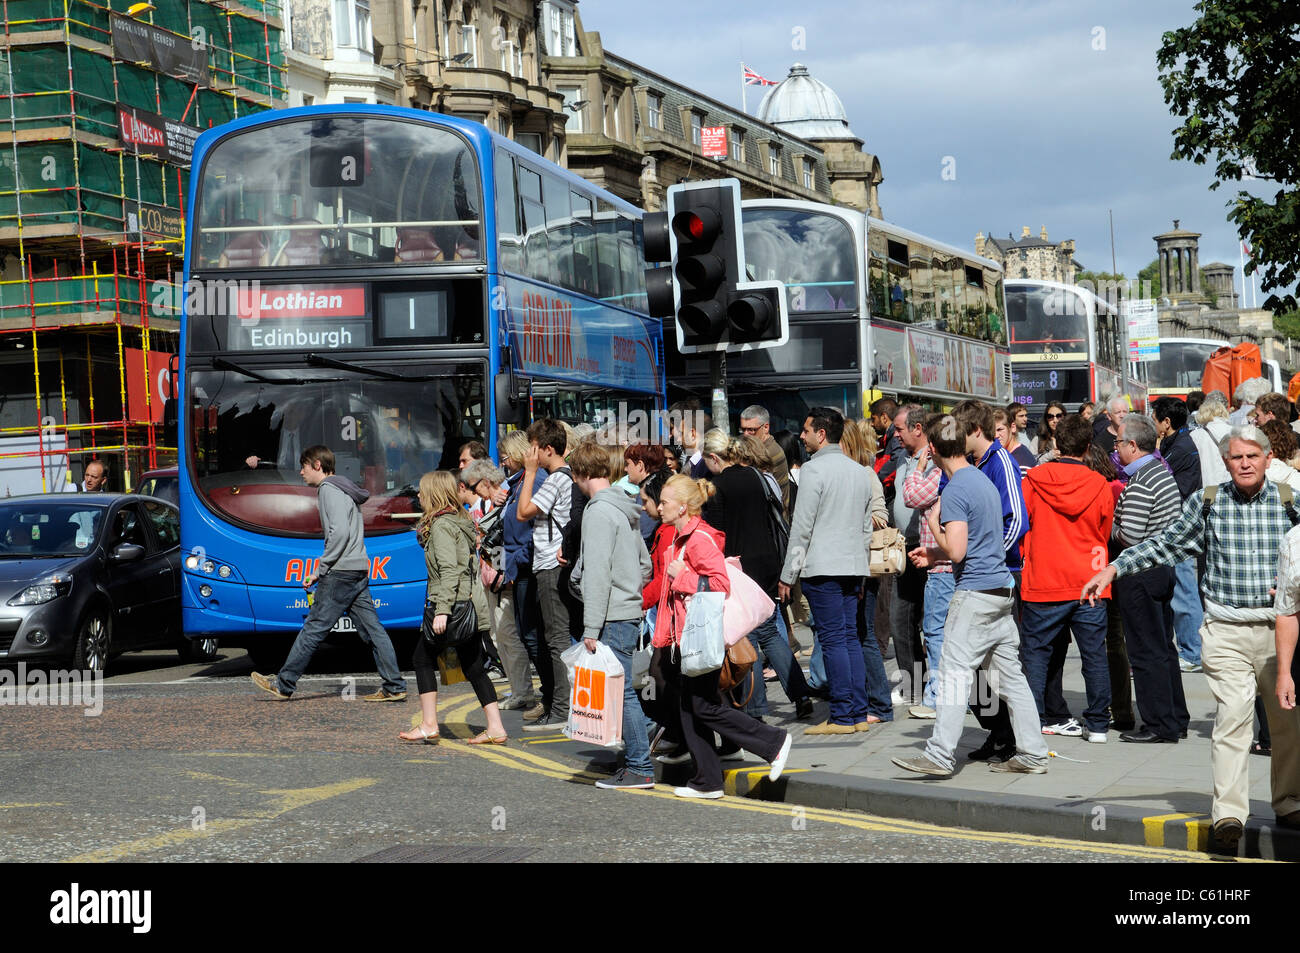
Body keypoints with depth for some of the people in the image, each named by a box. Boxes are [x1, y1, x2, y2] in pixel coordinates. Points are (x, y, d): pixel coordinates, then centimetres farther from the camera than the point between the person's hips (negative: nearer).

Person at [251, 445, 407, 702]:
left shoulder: (329, 489, -8)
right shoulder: (344, 490, 22)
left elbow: (340, 532, -20)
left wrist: (320, 570, -15)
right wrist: (323, 571, 19)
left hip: (341, 572, -10)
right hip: (359, 570, 10)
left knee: (314, 627, -4)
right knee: (371, 629, 5)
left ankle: (284, 684, 1)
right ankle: (395, 687, 2)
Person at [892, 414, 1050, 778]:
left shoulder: (955, 491, -14)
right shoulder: (984, 481, 15)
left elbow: (956, 550, -19)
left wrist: (933, 525, -3)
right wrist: (934, 553, 24)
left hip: (975, 594, -9)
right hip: (1002, 589, 9)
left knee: (954, 673, -8)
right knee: (1011, 675, 10)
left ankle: (939, 755, -9)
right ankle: (1032, 754, 11)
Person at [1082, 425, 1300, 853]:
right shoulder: (1206, 502, 4)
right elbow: (1167, 545, 11)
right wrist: (1113, 568, 4)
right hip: (1226, 629, -1)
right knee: (1231, 716, -12)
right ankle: (1228, 814, -12)